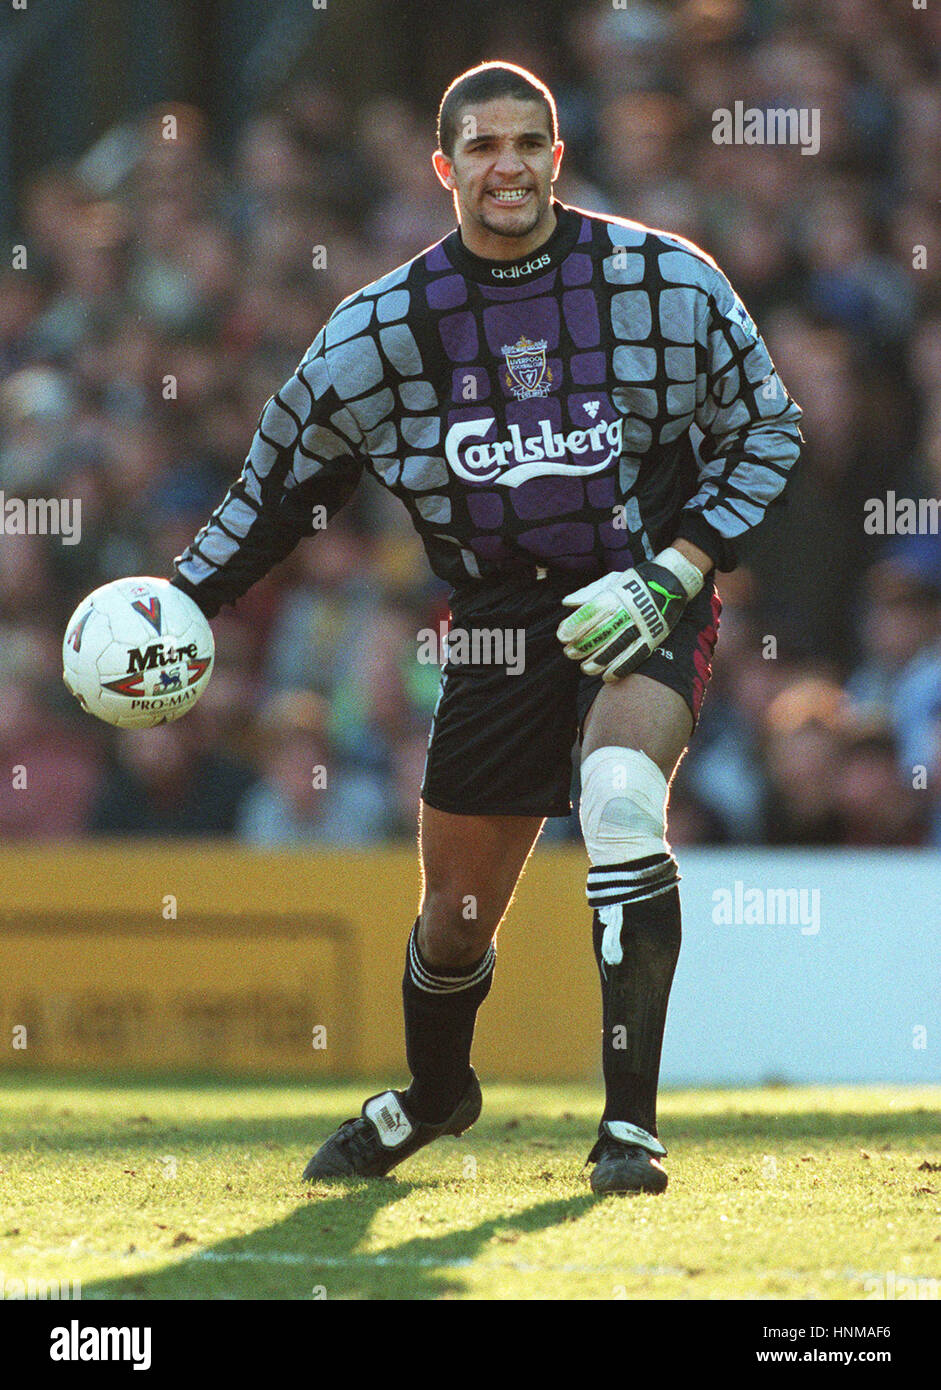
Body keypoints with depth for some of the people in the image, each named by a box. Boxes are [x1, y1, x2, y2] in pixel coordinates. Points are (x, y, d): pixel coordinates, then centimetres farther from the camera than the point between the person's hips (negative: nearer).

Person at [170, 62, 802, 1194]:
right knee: (455, 916, 9)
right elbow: (286, 473, 12)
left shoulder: (664, 281, -7)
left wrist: (667, 578, -9)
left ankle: (629, 1126, -27)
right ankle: (434, 1094, 45)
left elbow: (766, 432, 2)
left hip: (647, 601, -3)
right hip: (502, 620, 3)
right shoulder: (387, 325, -3)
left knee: (621, 799, -32)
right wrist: (184, 601, 6)